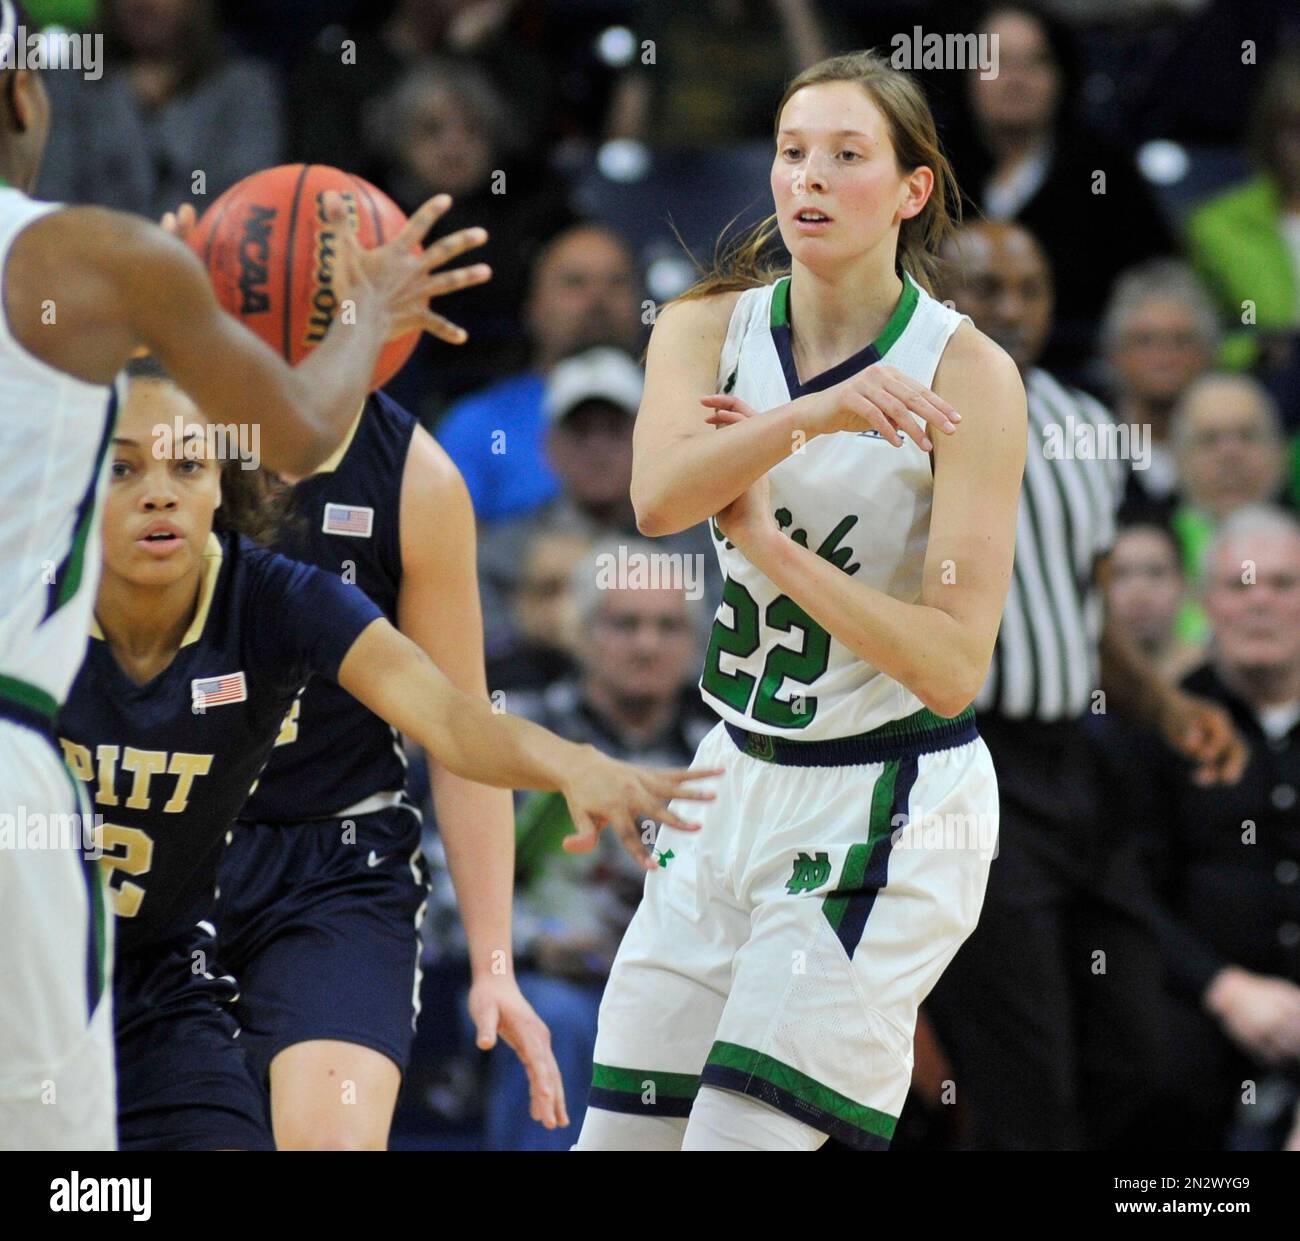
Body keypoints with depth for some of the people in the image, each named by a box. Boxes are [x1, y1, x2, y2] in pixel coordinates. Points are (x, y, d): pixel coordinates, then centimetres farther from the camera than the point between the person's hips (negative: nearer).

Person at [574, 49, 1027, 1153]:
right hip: (738, 778, 5)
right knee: (620, 1133, 6)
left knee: (741, 1136, -13)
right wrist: (813, 416, -39)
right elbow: (658, 498, -24)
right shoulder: (709, 327, -1)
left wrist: (766, 539, -21)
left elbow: (952, 668, -19)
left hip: (891, 811, -5)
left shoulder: (966, 373, -13)